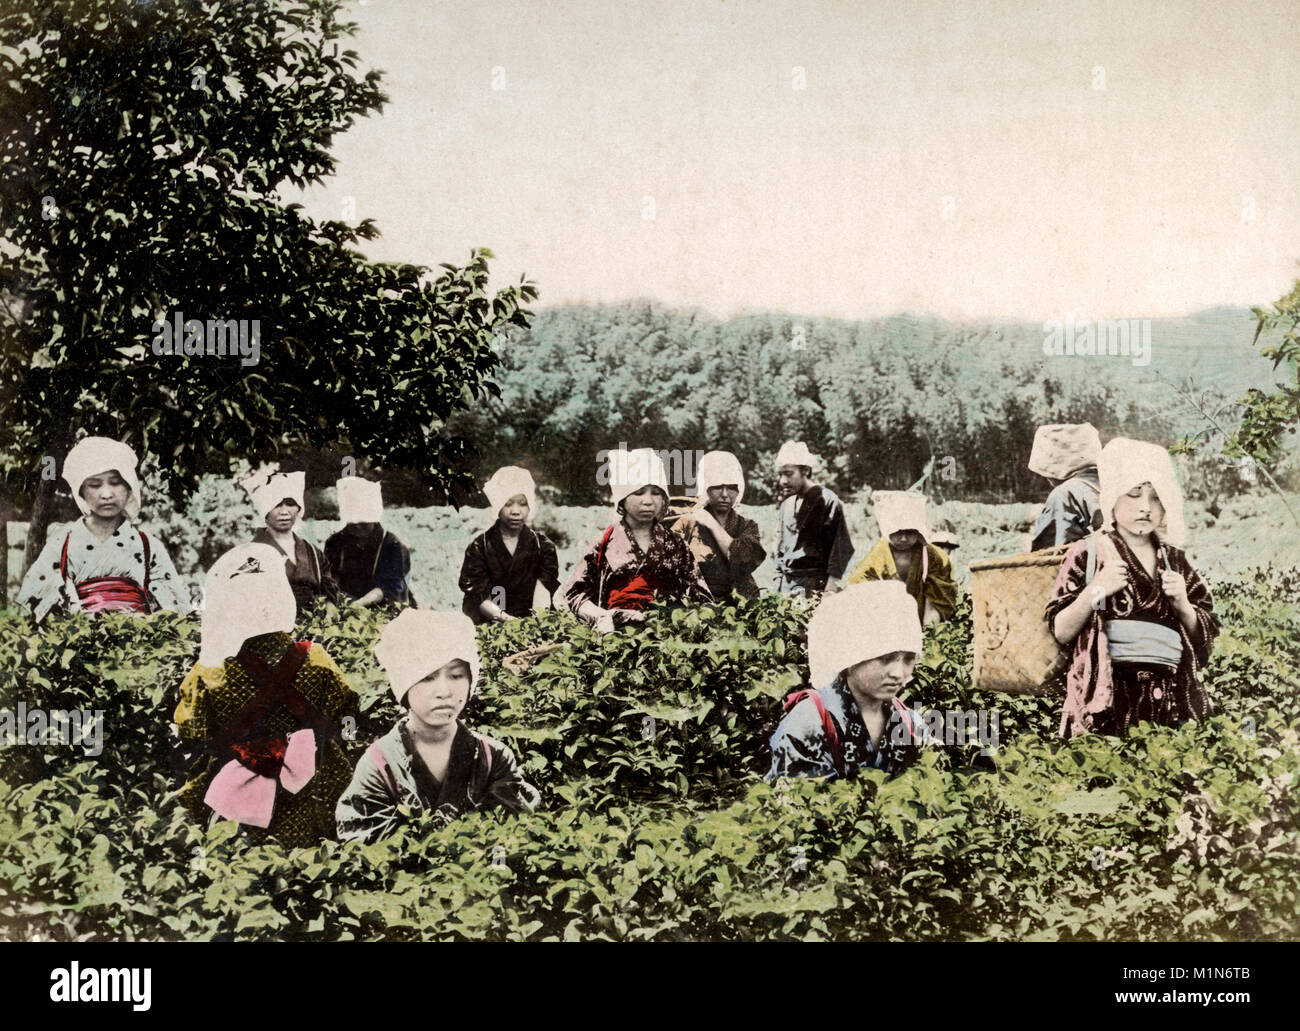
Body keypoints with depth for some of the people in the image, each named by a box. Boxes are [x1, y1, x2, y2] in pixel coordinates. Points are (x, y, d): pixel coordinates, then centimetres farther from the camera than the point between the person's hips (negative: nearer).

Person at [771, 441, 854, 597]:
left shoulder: (827, 501, -5)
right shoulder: (785, 504, 16)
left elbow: (842, 548, -8)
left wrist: (830, 589, -13)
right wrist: (778, 583, 15)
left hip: (815, 585, -6)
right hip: (785, 586, 6)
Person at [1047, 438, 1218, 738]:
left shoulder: (1174, 561, 17)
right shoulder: (1086, 554, 6)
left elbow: (1205, 636, 18)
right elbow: (1061, 632, 1)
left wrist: (1182, 604, 1)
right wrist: (1094, 592, -11)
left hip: (1172, 695, 3)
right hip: (1109, 695, -3)